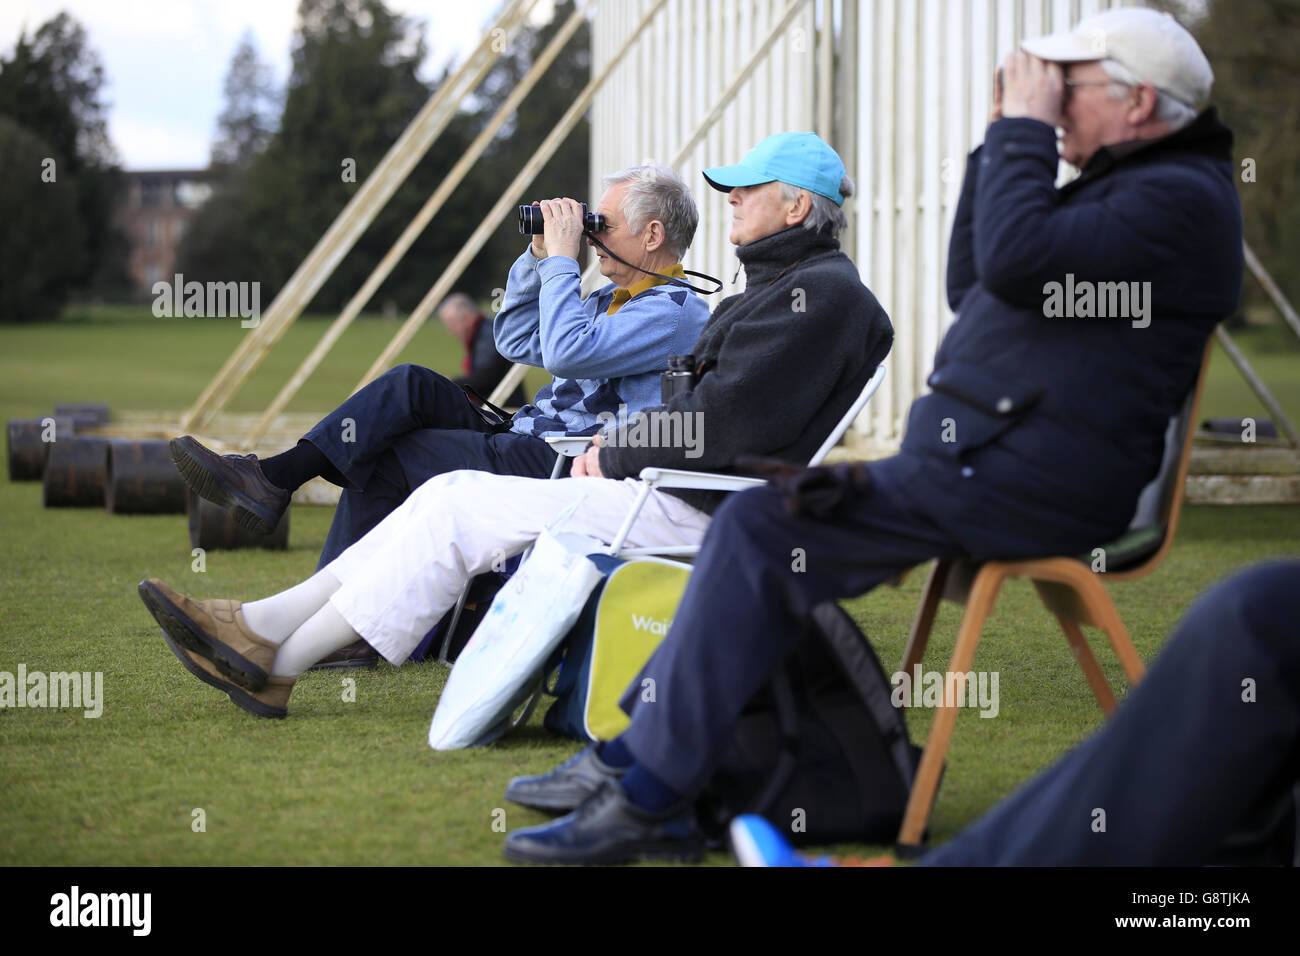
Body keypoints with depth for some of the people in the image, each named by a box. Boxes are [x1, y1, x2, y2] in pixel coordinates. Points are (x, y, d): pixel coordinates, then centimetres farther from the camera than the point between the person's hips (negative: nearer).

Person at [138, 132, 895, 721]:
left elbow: (725, 428, -21)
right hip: (675, 493, 10)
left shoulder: (823, 293, -13)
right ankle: (261, 627, -3)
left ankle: (275, 666, -8)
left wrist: (613, 450, -9)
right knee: (454, 491, 2)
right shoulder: (782, 286, 21)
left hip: (701, 515, -10)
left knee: (461, 510, -13)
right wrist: (615, 442, 5)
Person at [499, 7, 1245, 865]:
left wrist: (1024, 128, -11)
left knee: (762, 530, -17)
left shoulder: (1180, 198, -11)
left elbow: (1017, 261, -26)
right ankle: (634, 755, 5)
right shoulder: (1124, 182, 23)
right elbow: (972, 287, 26)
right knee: (758, 535, 6)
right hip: (982, 460, 11)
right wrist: (1003, 142, 18)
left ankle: (650, 802, -14)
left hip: (1023, 482, -11)